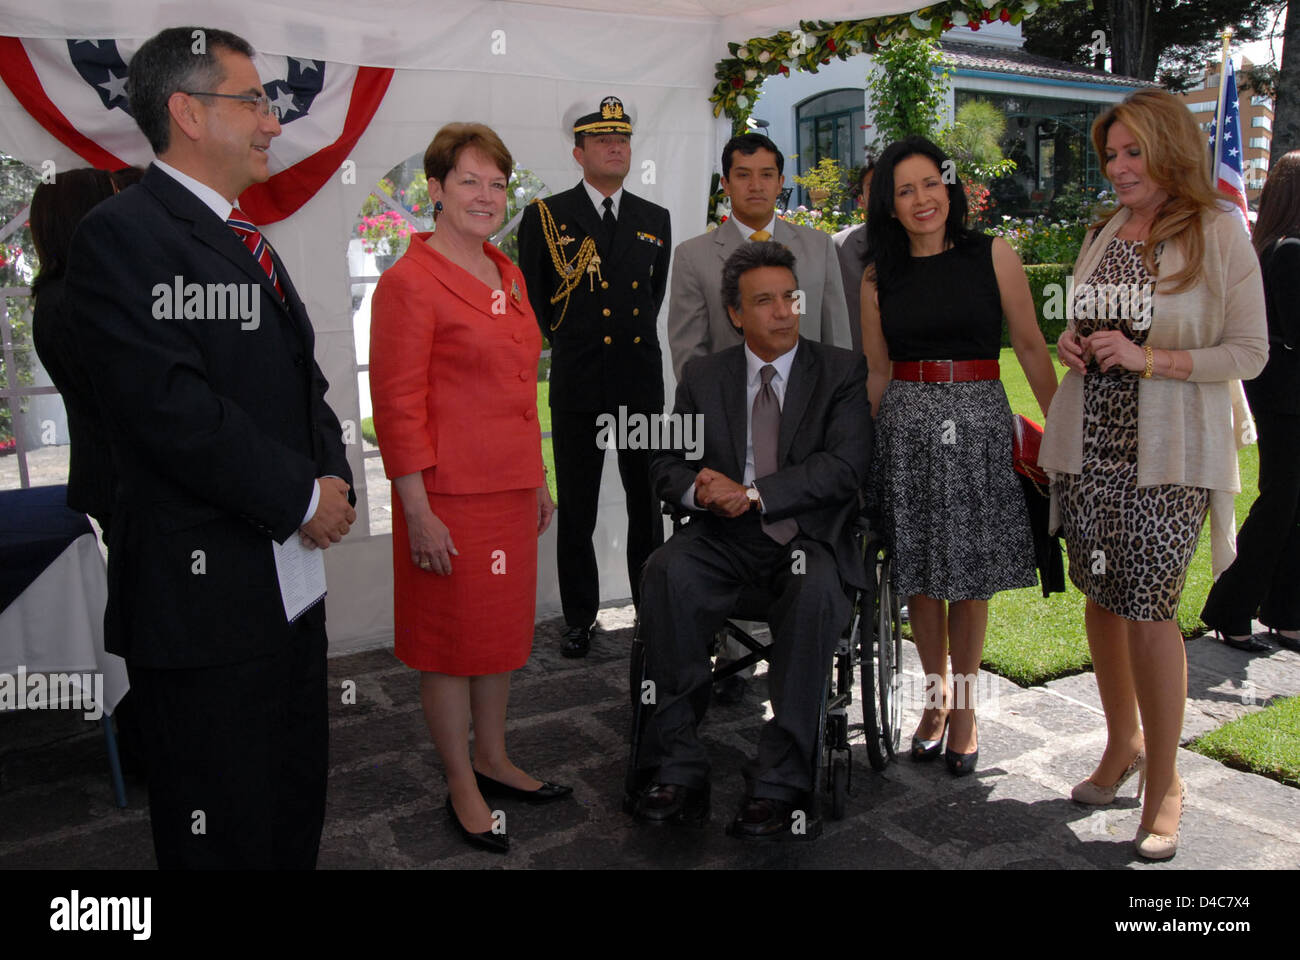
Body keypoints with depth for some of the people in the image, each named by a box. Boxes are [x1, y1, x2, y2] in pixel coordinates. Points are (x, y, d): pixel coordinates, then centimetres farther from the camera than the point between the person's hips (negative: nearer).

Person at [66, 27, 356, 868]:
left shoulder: (246, 240, 16)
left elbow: (302, 379, 18)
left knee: (299, 799, 21)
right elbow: (172, 408, -22)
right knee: (222, 831, 7)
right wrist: (300, 496, -14)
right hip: (204, 588, -9)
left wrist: (333, 477, 0)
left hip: (291, 571, 9)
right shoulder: (121, 235, -12)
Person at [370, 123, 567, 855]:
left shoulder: (507, 274, 12)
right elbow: (398, 405, -15)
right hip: (451, 493, -8)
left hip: (511, 486, 8)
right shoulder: (410, 281, -12)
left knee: (504, 629, 18)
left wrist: (537, 476, 17)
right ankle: (463, 789, 24)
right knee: (453, 639, 7)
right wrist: (418, 512, -17)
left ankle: (494, 761, 36)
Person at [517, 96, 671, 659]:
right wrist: (565, 338, 7)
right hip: (577, 384, -2)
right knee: (576, 511, 5)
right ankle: (579, 619, 19)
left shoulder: (655, 220, 11)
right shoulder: (546, 216, 2)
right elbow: (531, 295, 8)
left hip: (642, 382, 3)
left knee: (648, 505, 8)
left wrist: (635, 336, 14)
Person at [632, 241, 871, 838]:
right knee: (665, 572, -29)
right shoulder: (703, 376, 13)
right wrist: (699, 490, -14)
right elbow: (667, 463, 10)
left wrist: (752, 493, -17)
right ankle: (679, 771, -22)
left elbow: (846, 466, -8)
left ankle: (780, 782, -23)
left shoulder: (842, 372, 5)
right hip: (724, 537, 2)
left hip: (808, 536, -2)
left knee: (816, 592, -35)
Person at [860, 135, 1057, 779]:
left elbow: (1029, 345, 3)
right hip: (907, 425, 2)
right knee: (920, 573, 6)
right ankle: (936, 696, 26)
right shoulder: (879, 278, 7)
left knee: (970, 574, 4)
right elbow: (878, 372, 11)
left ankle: (964, 705, 21)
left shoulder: (993, 255, 2)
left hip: (978, 419, -1)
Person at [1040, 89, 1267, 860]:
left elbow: (1251, 353, -5)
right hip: (1089, 444, 5)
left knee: (1148, 607, -6)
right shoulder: (1105, 234, 12)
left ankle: (1165, 780, 14)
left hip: (1168, 453, -5)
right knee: (1103, 598, 11)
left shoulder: (1220, 232, -4)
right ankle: (1124, 743, 31)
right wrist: (1073, 348, 1)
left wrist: (1148, 358, -16)